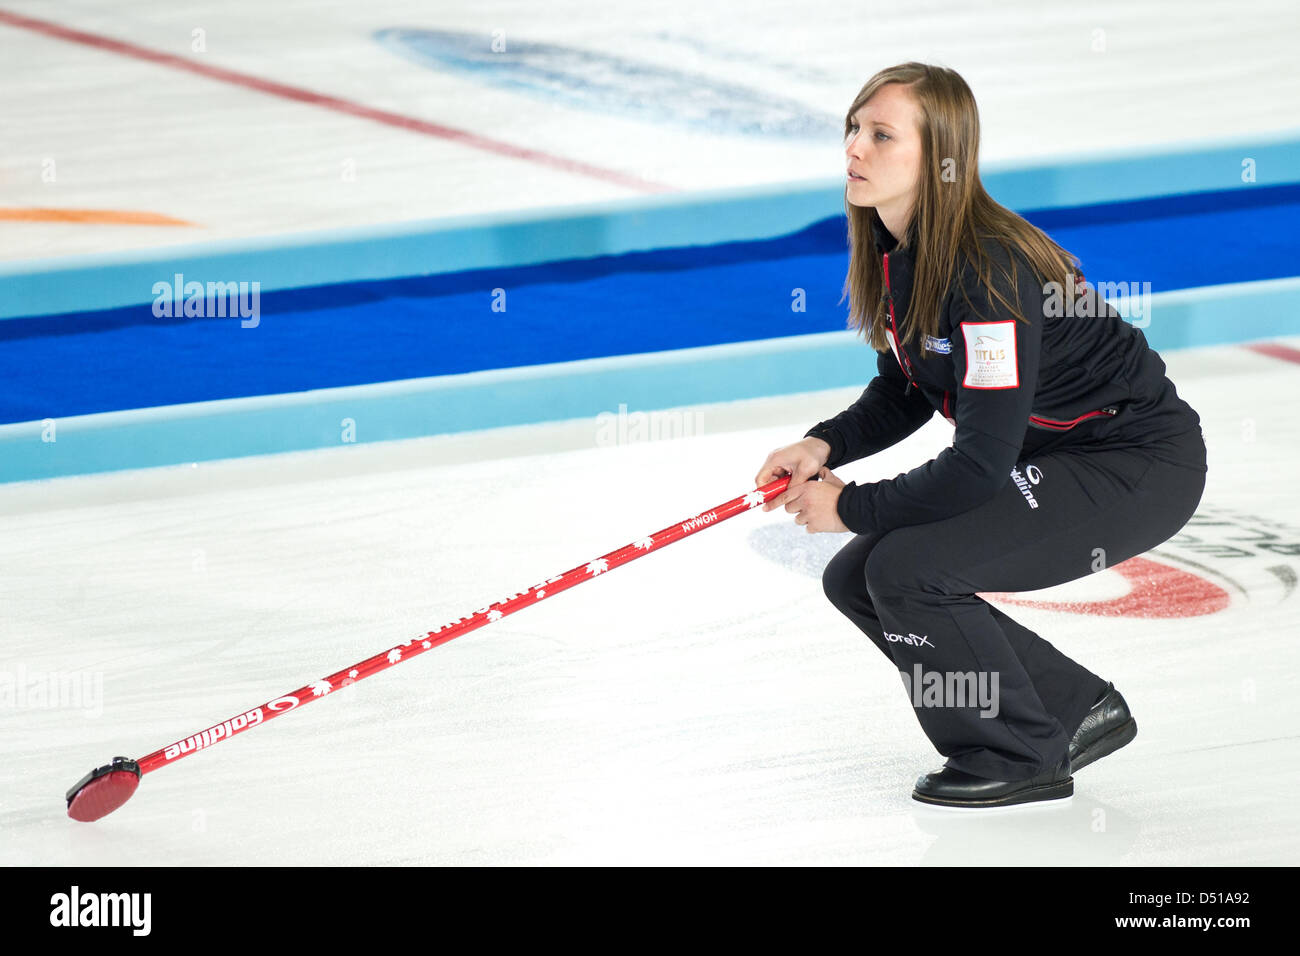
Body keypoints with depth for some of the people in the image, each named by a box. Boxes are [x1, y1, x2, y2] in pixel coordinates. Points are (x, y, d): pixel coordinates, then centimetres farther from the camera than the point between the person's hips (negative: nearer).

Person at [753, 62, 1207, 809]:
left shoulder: (987, 270, -28)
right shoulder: (897, 249, -1)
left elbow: (982, 463, -29)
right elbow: (905, 391, 13)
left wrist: (852, 507, -19)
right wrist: (826, 447, -5)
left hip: (1141, 468, -10)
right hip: (1049, 460, 10)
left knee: (908, 569, -23)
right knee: (857, 578, 5)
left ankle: (1018, 759, -2)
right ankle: (1079, 712, 16)